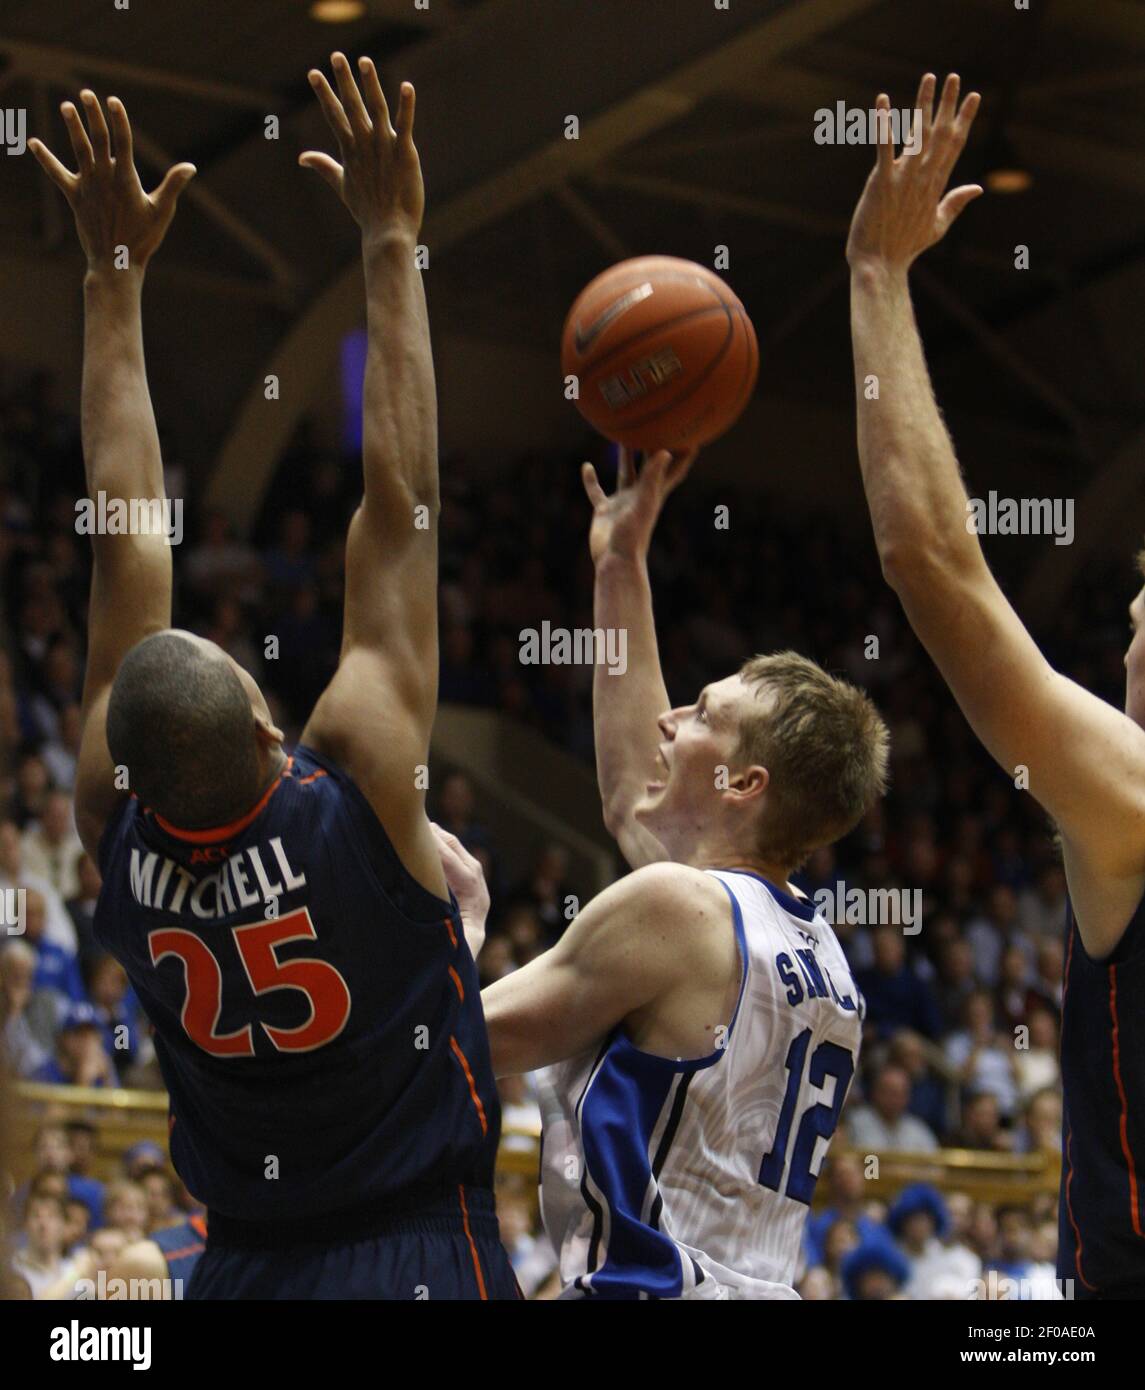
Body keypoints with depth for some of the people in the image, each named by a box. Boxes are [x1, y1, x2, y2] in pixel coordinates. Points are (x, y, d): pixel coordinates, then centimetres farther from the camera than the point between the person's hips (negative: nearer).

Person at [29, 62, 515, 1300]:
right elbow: (399, 502, -13)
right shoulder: (360, 791, -16)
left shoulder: (116, 833, -6)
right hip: (422, 1252, -4)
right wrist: (389, 244, -7)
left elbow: (128, 535, -1)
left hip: (243, 1264, 4)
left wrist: (116, 273, 6)